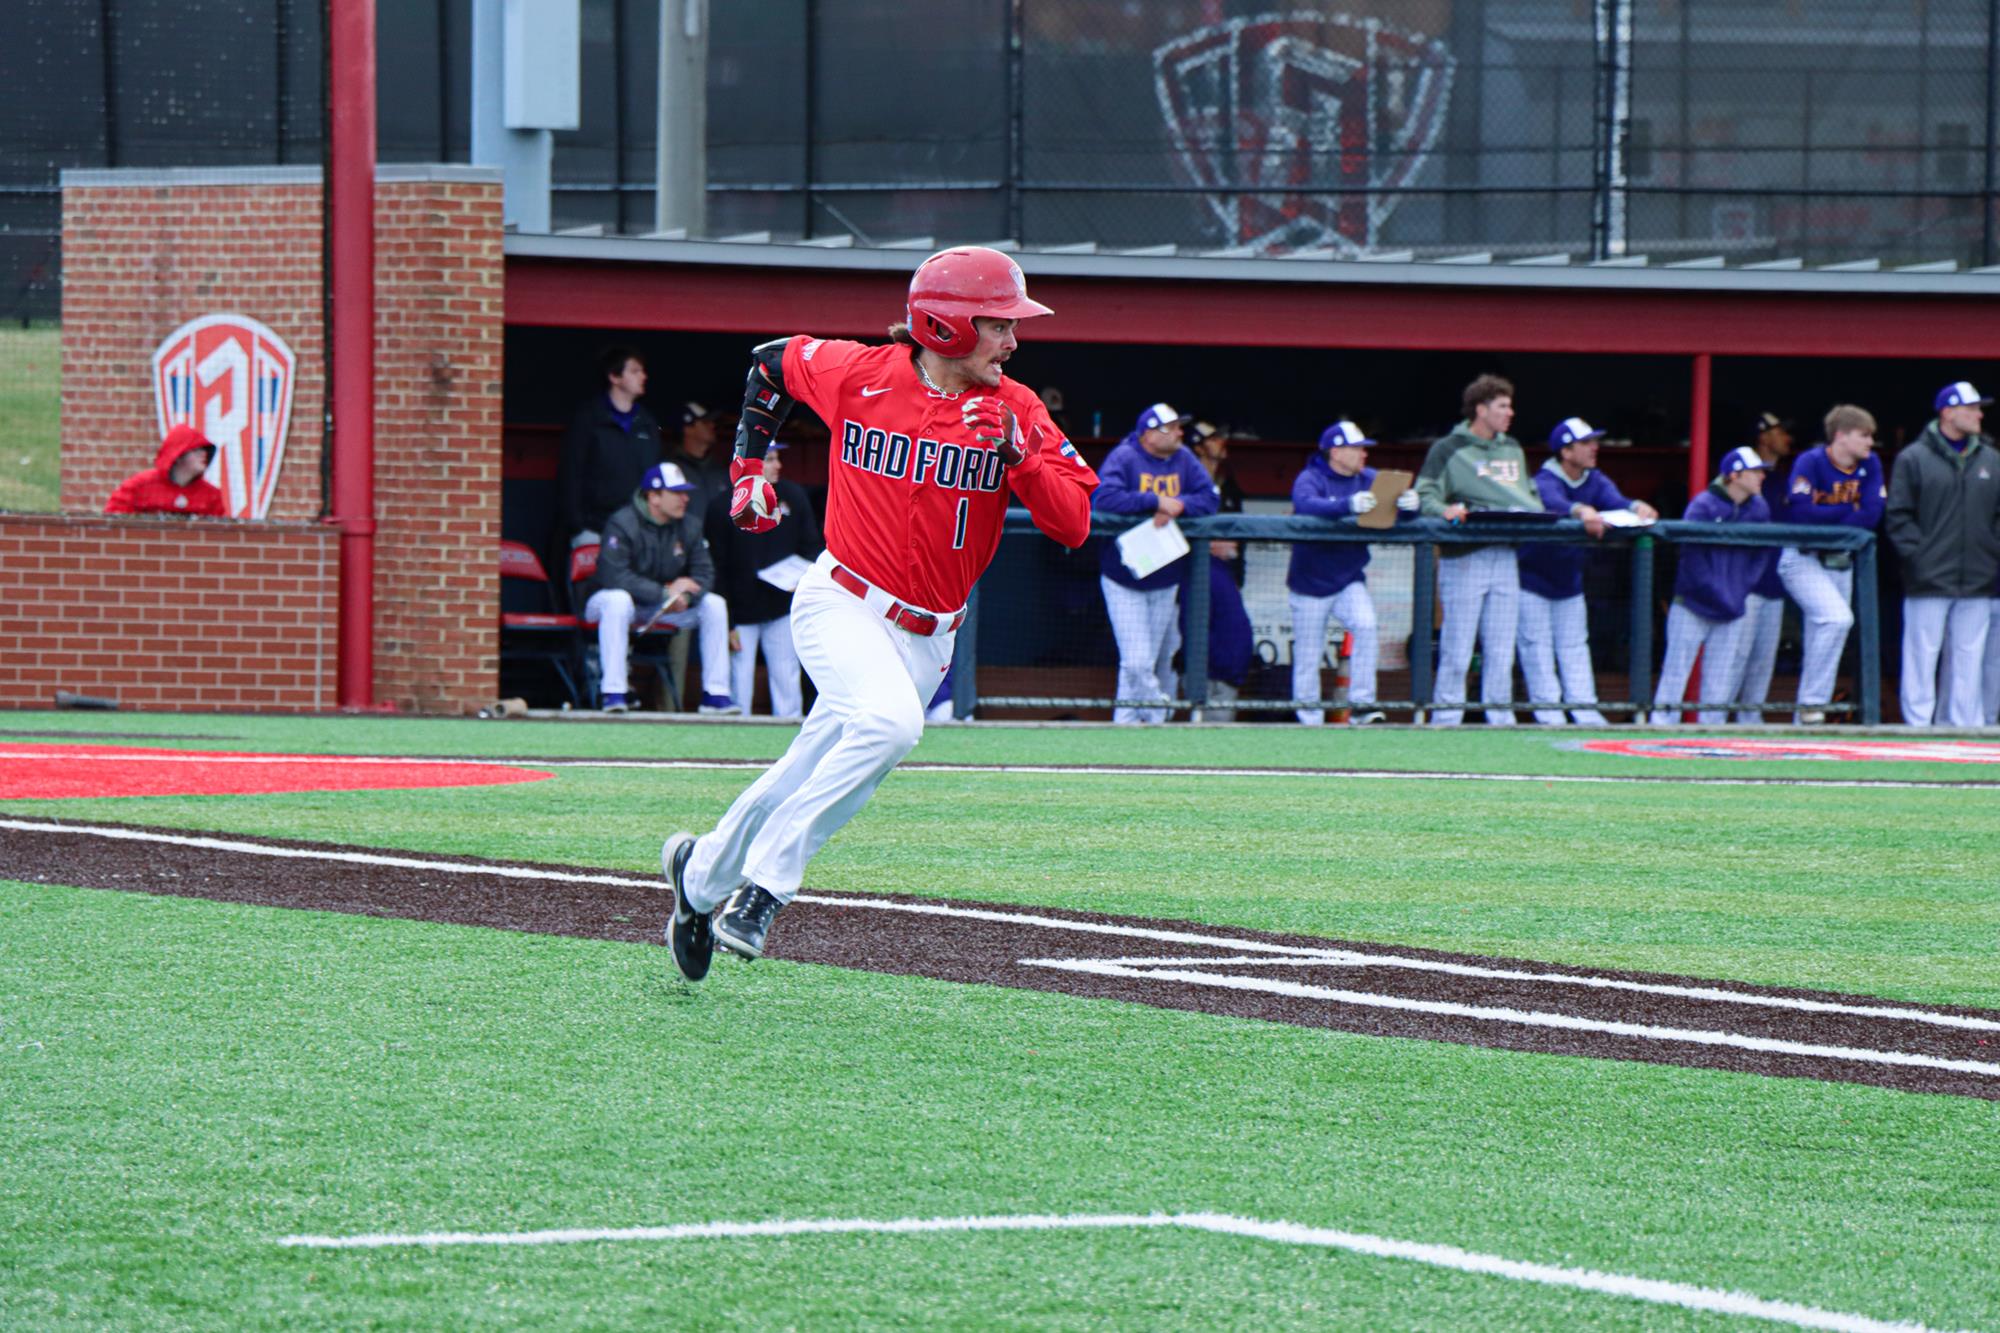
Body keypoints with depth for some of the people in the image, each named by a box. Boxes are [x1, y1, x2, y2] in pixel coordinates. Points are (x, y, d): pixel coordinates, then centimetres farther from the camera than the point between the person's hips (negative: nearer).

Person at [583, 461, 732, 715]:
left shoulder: (688, 527, -1)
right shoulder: (622, 525, -21)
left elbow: (704, 573, -3)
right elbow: (614, 576, -31)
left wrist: (685, 596, -26)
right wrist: (665, 593, -32)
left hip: (663, 608, 6)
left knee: (714, 604, -10)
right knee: (618, 600, -40)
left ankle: (716, 694, -11)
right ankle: (614, 694, -40)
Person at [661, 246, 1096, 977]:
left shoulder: (1014, 411, -4)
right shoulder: (858, 374, -7)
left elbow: (1073, 524, -10)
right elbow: (772, 360, 13)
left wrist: (1020, 458, -25)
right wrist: (748, 468, 11)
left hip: (925, 636, 4)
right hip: (843, 606, -4)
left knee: (817, 777, 9)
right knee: (888, 722, -32)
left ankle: (703, 871, 35)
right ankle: (765, 881, -23)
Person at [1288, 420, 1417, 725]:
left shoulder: (1369, 480, 5)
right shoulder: (1310, 479, -11)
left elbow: (1400, 500, -5)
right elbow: (1305, 504, -33)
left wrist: (1408, 503, -31)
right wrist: (1348, 505, -48)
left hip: (1350, 581, 4)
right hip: (1311, 583, -3)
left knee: (1366, 626, -21)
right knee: (1307, 657, 1)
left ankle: (1361, 703, -17)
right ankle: (1309, 721, 11)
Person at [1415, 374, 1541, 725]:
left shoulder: (1513, 450, 19)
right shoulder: (1449, 450, -1)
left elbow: (1530, 494, 24)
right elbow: (1425, 496, -5)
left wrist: (1535, 513, 3)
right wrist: (1444, 510, -25)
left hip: (1505, 557, 6)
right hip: (1464, 557, -6)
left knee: (1501, 647, 5)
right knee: (1457, 647, -6)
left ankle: (1500, 716, 9)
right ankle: (1447, 715, -2)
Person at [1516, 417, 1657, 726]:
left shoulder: (1596, 482, -5)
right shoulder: (1545, 481, -24)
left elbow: (1614, 501, -24)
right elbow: (1553, 502, -48)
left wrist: (1636, 507, -49)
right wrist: (1581, 511, -70)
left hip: (1569, 581, 6)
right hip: (1532, 581, -6)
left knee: (1575, 647, 8)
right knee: (1537, 646, -5)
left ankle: (1586, 713, 8)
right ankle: (1549, 716, -4)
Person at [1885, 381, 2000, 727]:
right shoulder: (1913, 459, 0)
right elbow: (1898, 516, -1)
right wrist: (1916, 553, -10)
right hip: (1929, 582, -4)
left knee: (1968, 657, 5)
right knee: (1922, 656, -4)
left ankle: (1962, 724, 9)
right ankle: (1918, 722, -1)